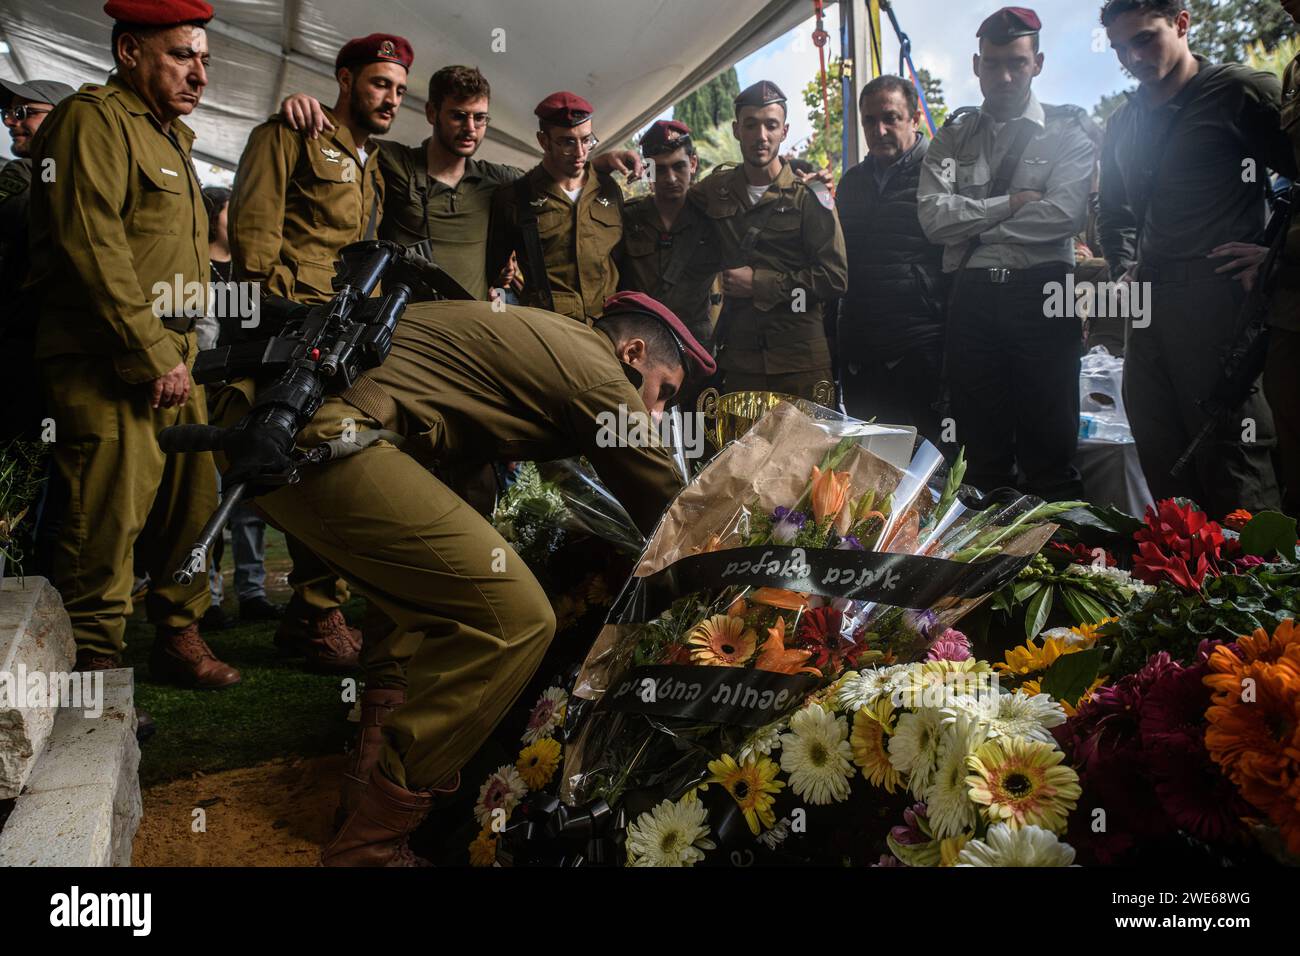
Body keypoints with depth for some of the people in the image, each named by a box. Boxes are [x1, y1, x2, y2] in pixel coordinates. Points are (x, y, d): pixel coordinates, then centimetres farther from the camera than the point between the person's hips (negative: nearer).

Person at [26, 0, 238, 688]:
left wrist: (182, 349, 18)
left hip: (173, 359, 9)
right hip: (108, 366, -9)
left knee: (189, 506, 11)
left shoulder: (173, 136, 23)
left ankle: (179, 639, 23)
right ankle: (92, 667, 5)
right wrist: (153, 358, -18)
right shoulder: (92, 121, -7)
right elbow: (92, 250, -17)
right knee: (107, 519, -7)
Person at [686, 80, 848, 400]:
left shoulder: (810, 196, -2)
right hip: (738, 359, 3)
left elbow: (835, 278, -7)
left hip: (802, 362, -3)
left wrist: (760, 284, -11)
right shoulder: (716, 189, 9)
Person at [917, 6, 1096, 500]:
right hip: (972, 298, 2)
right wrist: (1011, 203, -6)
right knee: (980, 452, 7)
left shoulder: (1066, 131, 6)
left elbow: (1065, 214, -10)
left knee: (1049, 448, 0)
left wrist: (974, 227, -5)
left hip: (1041, 297, -2)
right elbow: (934, 217, -2)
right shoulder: (953, 138, 13)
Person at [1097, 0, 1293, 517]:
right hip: (1149, 307, 7)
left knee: (1234, 474, -6)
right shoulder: (1124, 121, 18)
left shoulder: (1243, 93, -3)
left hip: (1218, 298, -7)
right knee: (1163, 462, 10)